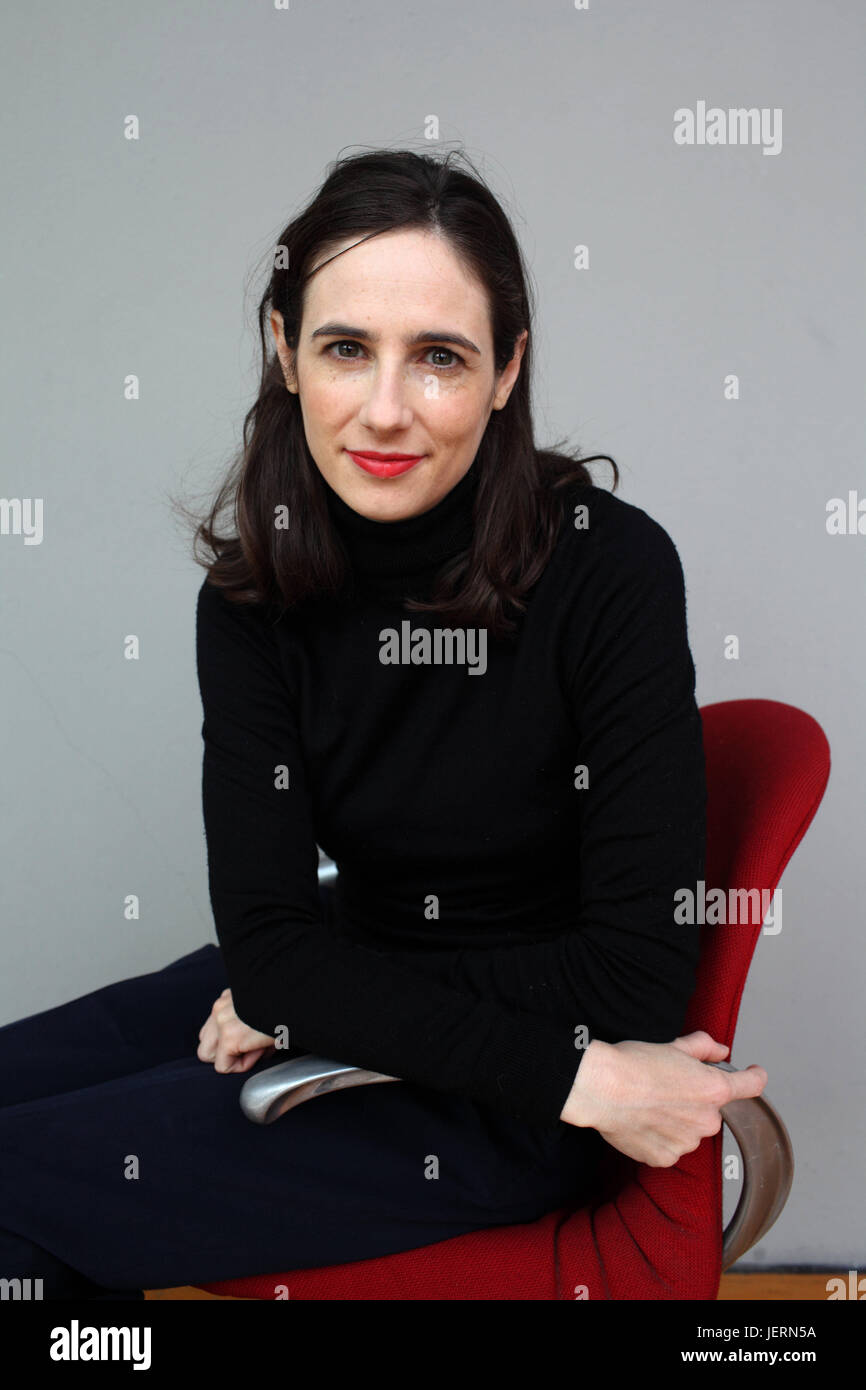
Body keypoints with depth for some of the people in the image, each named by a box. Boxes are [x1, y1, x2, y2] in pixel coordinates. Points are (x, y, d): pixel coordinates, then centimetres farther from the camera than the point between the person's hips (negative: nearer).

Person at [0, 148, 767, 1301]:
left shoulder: (611, 566, -21)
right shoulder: (253, 594, -8)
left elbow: (640, 969, -19)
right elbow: (266, 935, -13)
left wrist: (320, 997, -15)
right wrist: (573, 1075, -22)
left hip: (508, 1118, -5)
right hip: (346, 973, 5)